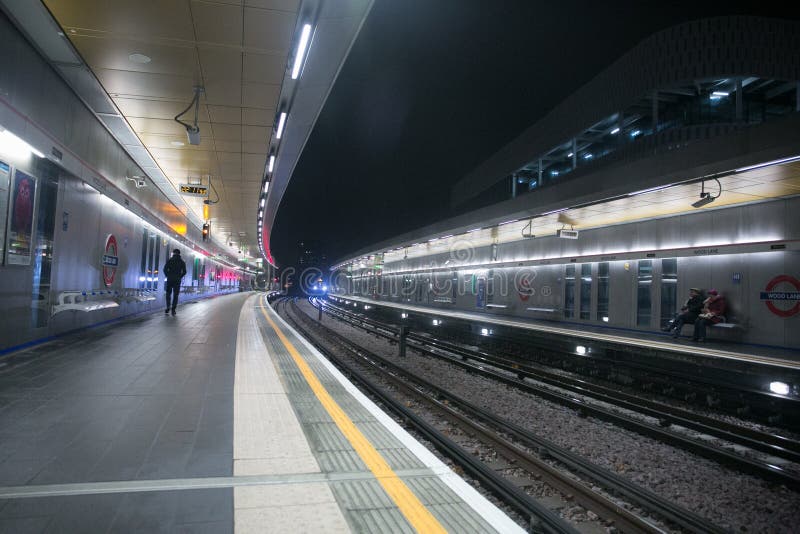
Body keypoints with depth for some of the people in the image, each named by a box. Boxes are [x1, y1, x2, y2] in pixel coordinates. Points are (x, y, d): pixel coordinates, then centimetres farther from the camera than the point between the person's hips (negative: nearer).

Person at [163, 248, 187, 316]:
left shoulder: (170, 260, -1)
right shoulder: (182, 262, 5)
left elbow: (165, 269, -8)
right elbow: (184, 272, 1)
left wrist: (167, 276, 6)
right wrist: (179, 277, 11)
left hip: (170, 279, -1)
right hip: (177, 280, 1)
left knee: (168, 294, 13)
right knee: (175, 295, 4)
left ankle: (168, 308, 7)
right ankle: (173, 310, -3)